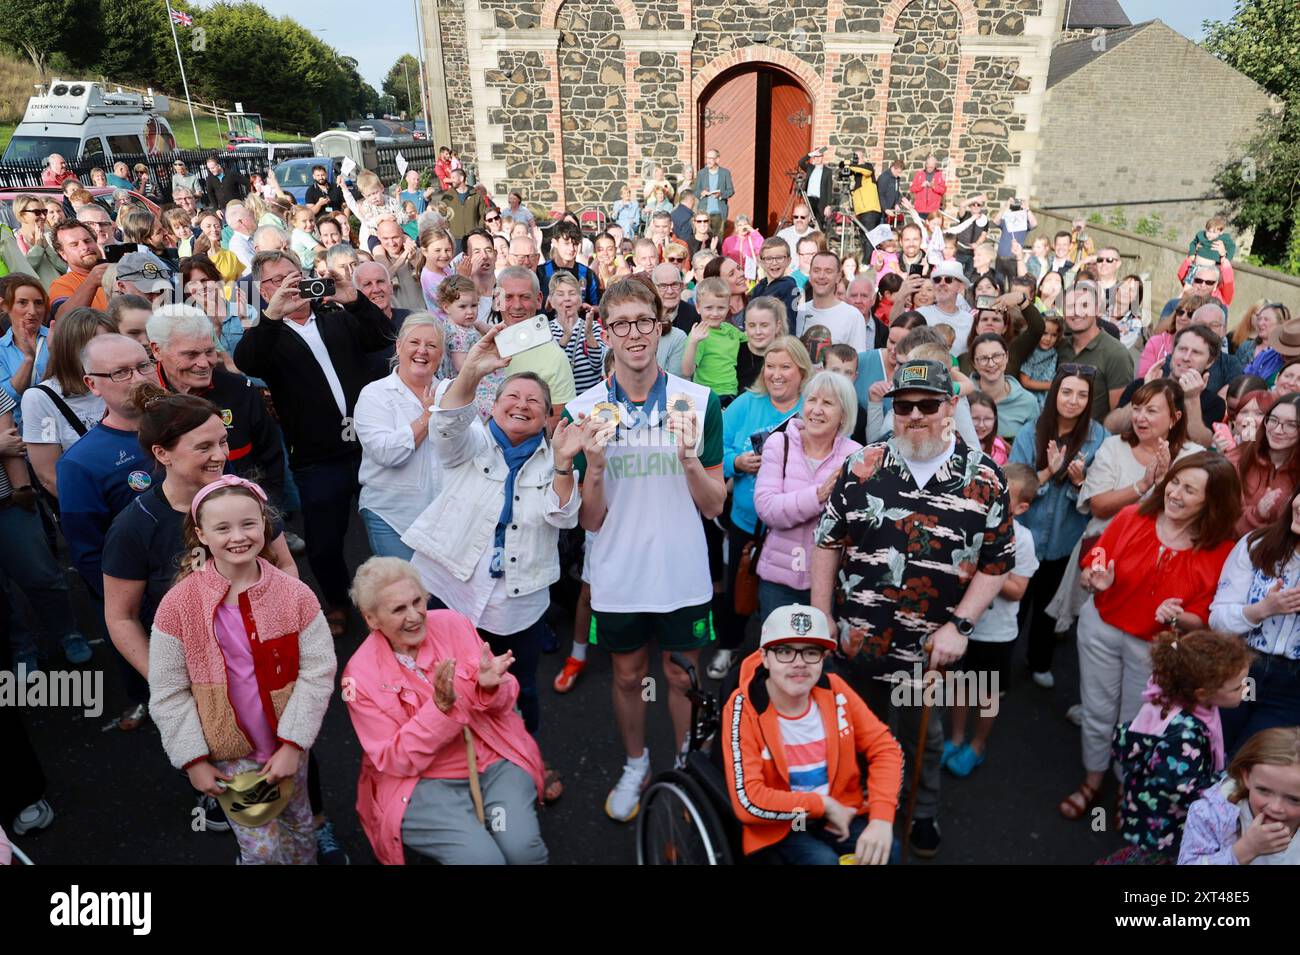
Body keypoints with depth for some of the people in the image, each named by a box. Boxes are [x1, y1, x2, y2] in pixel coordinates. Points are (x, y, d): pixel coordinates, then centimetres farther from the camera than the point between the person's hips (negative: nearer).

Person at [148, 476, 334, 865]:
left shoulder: (295, 594, -11)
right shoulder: (178, 605, -14)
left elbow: (318, 672, -9)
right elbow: (168, 693, -7)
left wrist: (293, 743, -12)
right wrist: (194, 759, -7)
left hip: (288, 746, 2)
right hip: (228, 753, -1)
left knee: (301, 835, 19)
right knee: (264, 849, 2)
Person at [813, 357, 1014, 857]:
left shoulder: (986, 480, -8)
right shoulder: (862, 467, -6)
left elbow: (996, 564, -4)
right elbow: (828, 541, 0)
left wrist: (959, 625, -14)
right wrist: (820, 616, -2)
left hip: (930, 646, -1)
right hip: (857, 638, 1)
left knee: (921, 735, 22)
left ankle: (923, 813, 48)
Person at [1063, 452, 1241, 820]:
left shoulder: (1221, 551, -15)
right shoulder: (1132, 517, -15)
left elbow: (1203, 618, -8)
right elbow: (1089, 573, -5)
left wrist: (1178, 617, -29)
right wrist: (1095, 580, -28)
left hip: (1156, 646, -1)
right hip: (1101, 627, 1)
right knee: (1098, 712, 15)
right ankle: (1091, 782, 38)